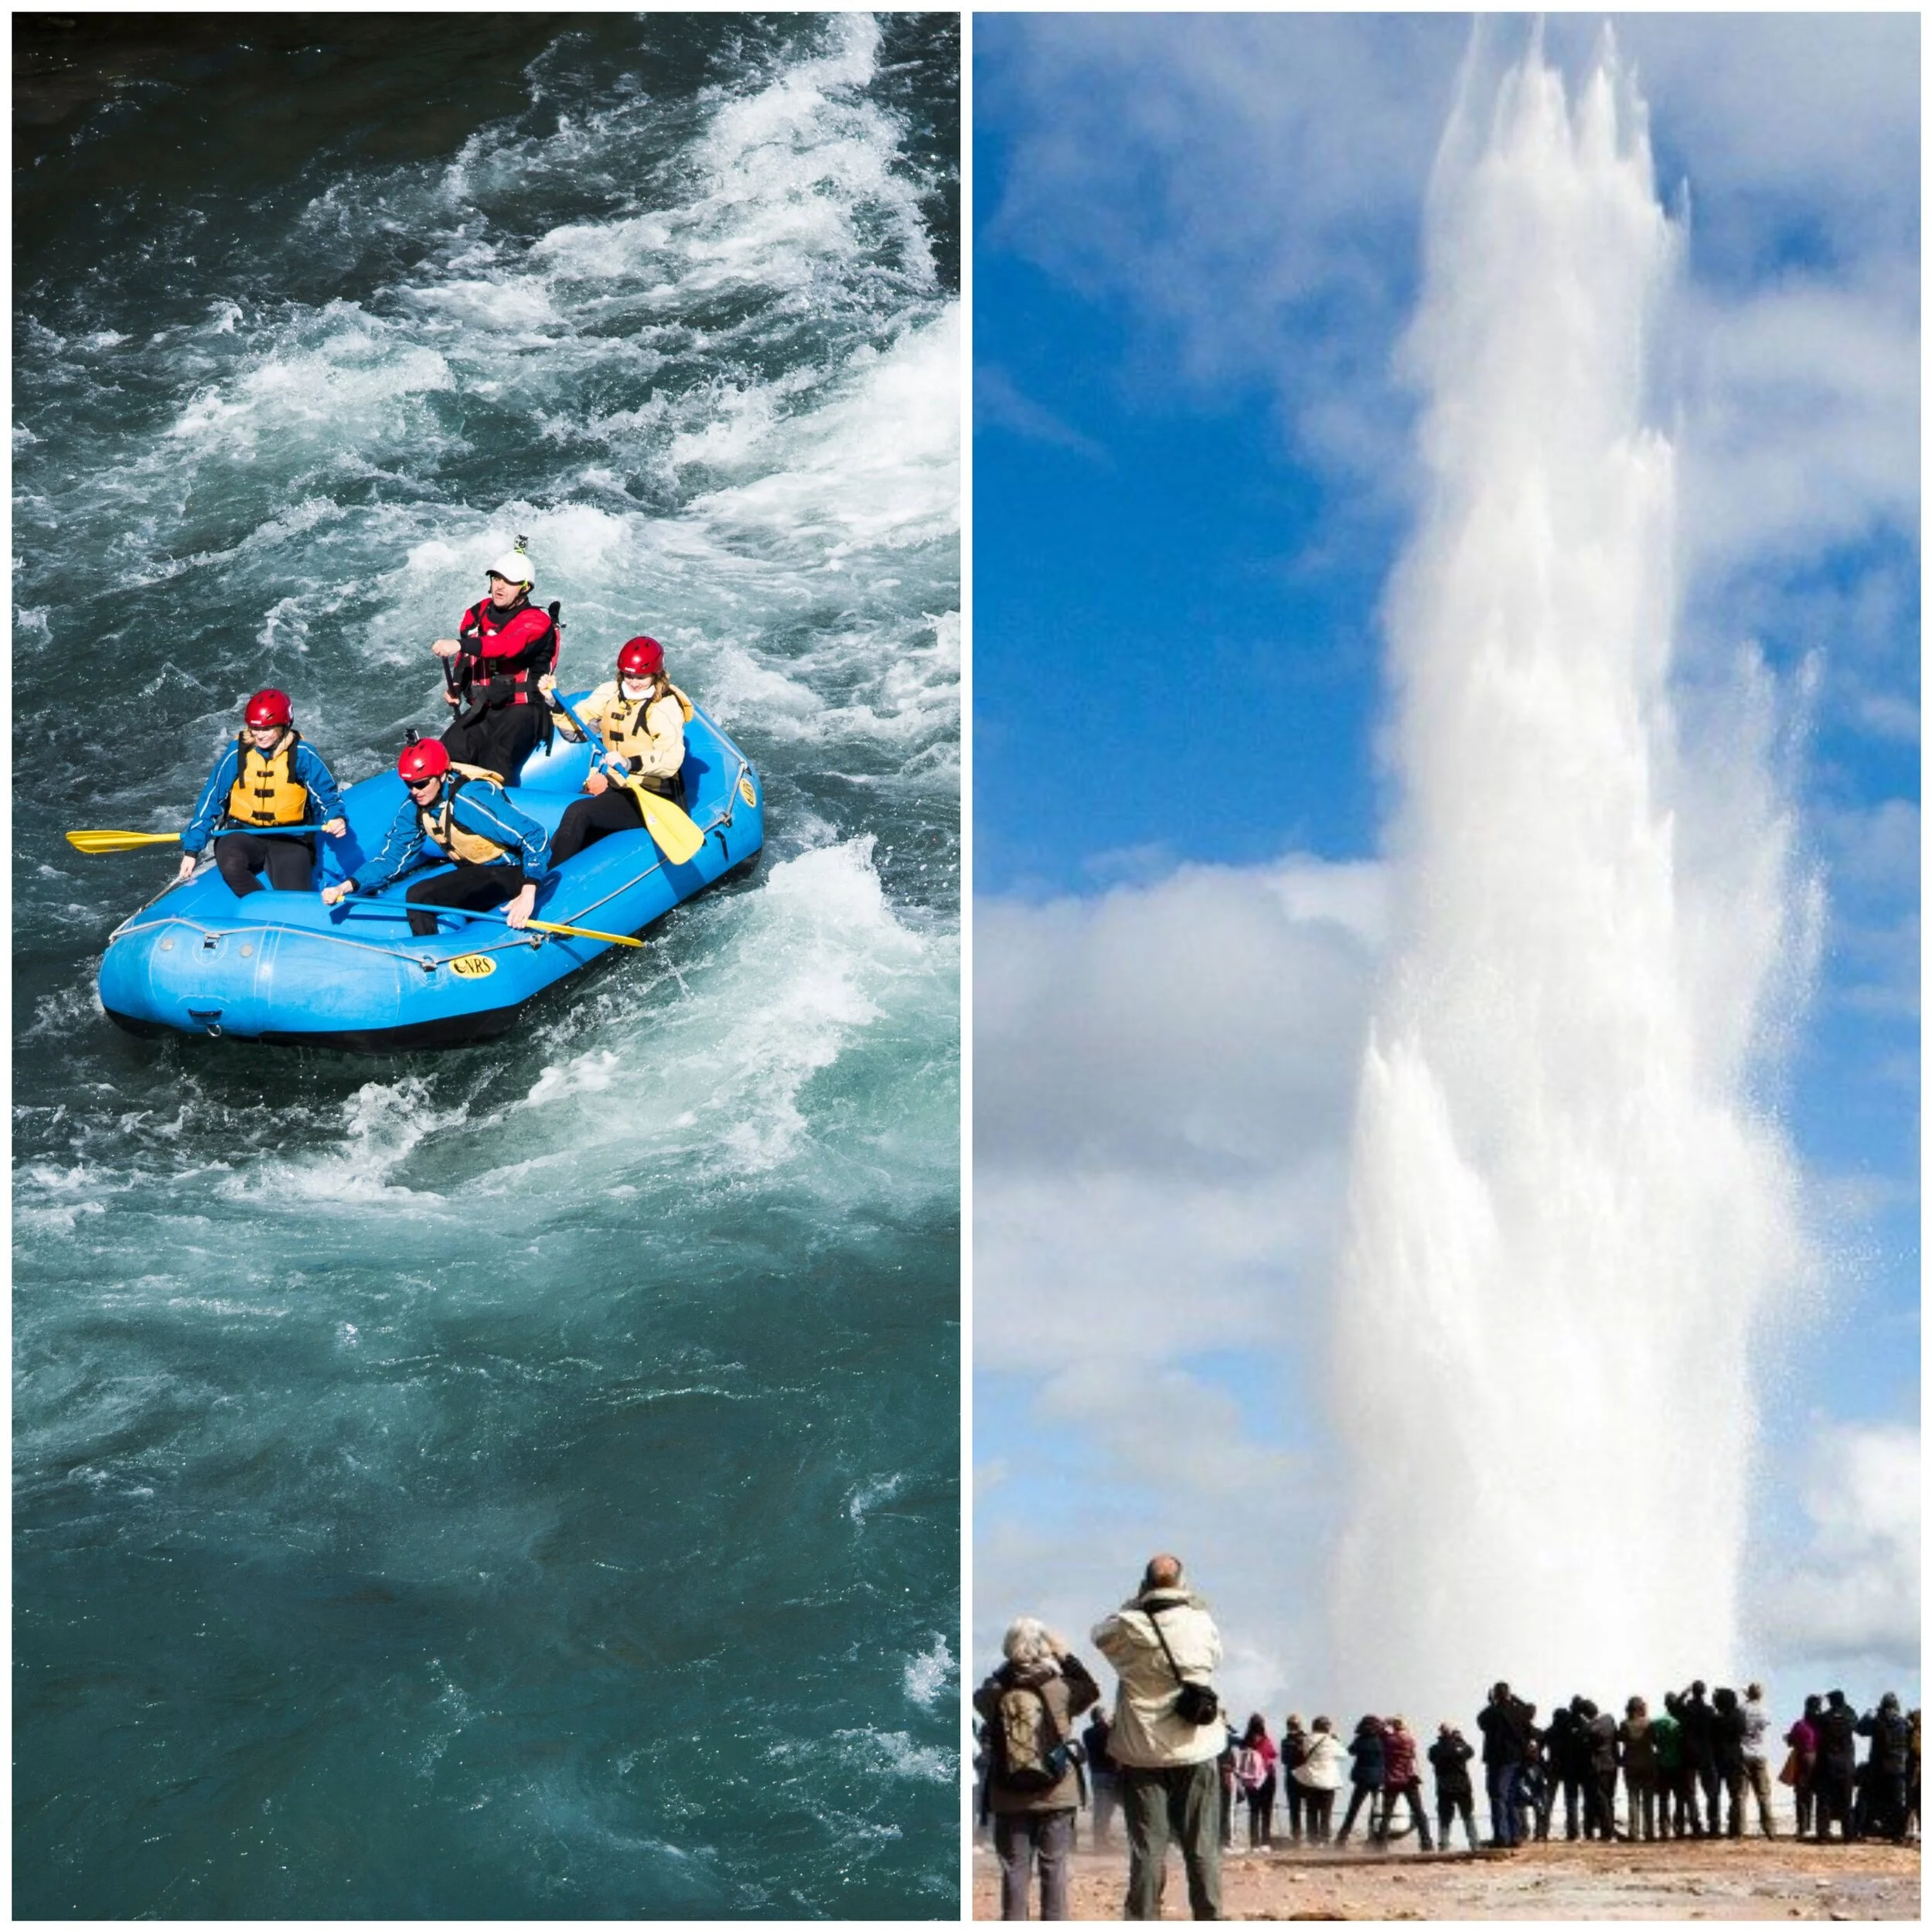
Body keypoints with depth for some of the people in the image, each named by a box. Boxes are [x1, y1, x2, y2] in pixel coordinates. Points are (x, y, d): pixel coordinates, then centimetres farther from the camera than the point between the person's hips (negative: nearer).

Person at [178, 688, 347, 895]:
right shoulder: (237, 754, -4)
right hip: (242, 833, 1)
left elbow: (327, 795, 3)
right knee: (230, 864, -34)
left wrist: (336, 818, -22)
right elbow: (210, 801, 2)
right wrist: (191, 850, -2)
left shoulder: (302, 755, -6)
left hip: (290, 839, -1)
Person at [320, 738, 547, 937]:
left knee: (419, 897, -23)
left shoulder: (469, 800, -27)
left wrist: (528, 894, -37)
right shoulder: (414, 808, -5)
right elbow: (391, 860, -3)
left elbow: (534, 835, -29)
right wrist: (348, 886, -20)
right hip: (469, 869, 8)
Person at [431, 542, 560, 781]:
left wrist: (461, 645, -43)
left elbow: (508, 645, -31)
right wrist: (455, 684, 4)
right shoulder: (477, 615, 12)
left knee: (494, 770, -32)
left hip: (520, 710, -6)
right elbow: (464, 660, 27)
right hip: (480, 710, 6)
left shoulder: (537, 622, -9)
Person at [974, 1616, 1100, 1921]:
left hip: (1008, 1796, 1)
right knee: (1054, 1867, 8)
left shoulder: (996, 1692, -9)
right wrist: (1067, 1658, 8)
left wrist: (1004, 1673, 7)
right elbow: (1092, 1689, 8)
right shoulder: (1060, 1688, -11)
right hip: (1055, 1794, -1)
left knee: (1014, 1869, 8)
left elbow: (979, 1697, 14)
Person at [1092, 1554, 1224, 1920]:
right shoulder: (1202, 1623, -6)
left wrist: (1133, 1605, 15)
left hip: (1143, 1755, -1)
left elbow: (1100, 1632, 11)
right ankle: (1209, 1918, 9)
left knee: (1147, 1849, 2)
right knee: (1202, 1848, 8)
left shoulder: (1129, 1628, -10)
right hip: (1195, 1752, 1)